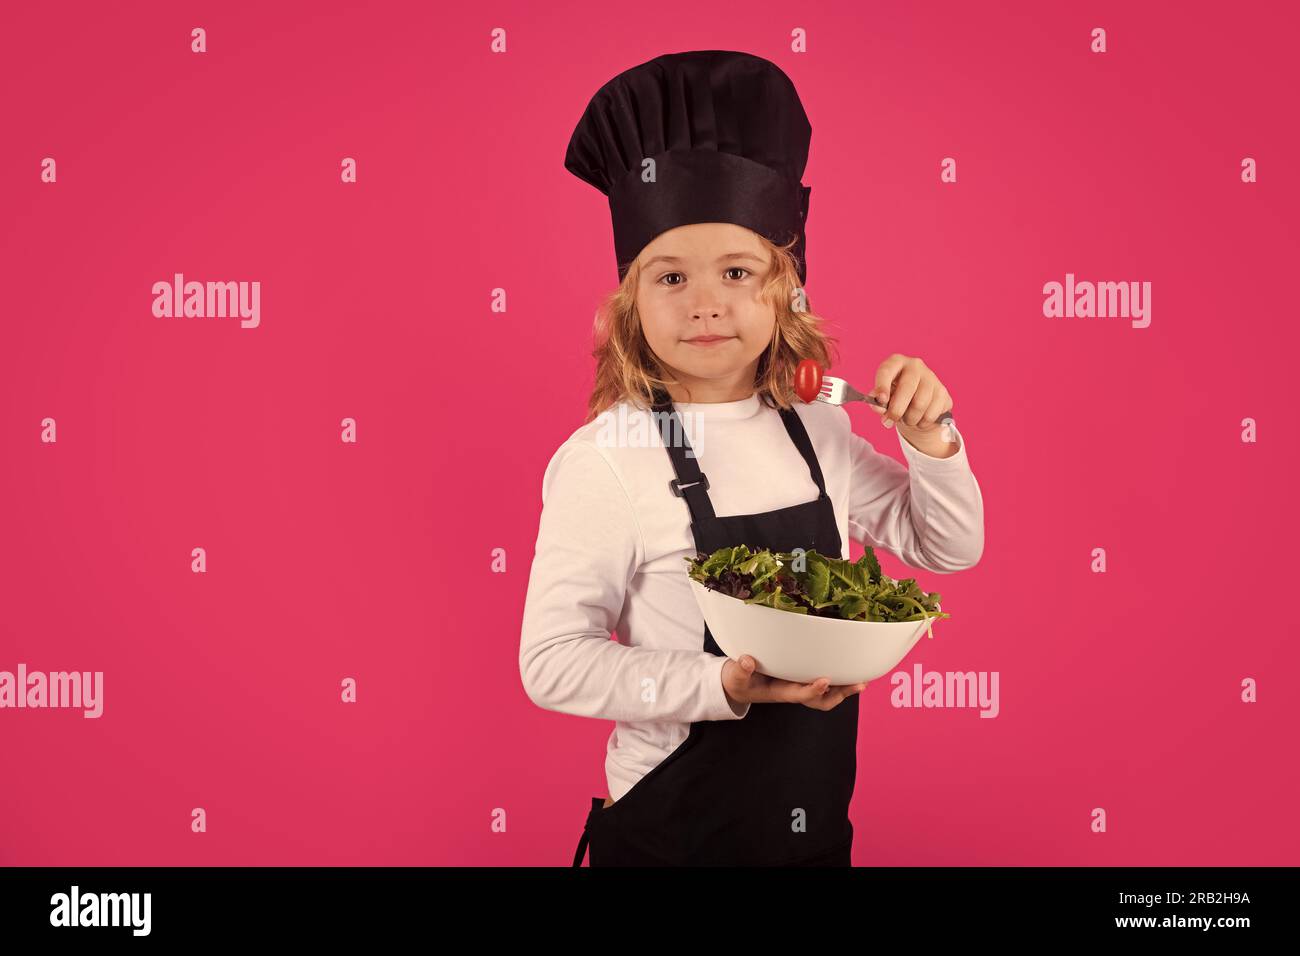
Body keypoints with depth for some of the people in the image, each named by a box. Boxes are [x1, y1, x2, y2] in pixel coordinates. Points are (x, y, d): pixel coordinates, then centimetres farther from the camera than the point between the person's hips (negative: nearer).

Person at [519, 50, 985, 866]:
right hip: (671, 826, -5)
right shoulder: (607, 459, -20)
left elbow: (948, 549, 6)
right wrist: (724, 686, -27)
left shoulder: (816, 429, -4)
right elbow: (552, 662, -18)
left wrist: (930, 438, -11)